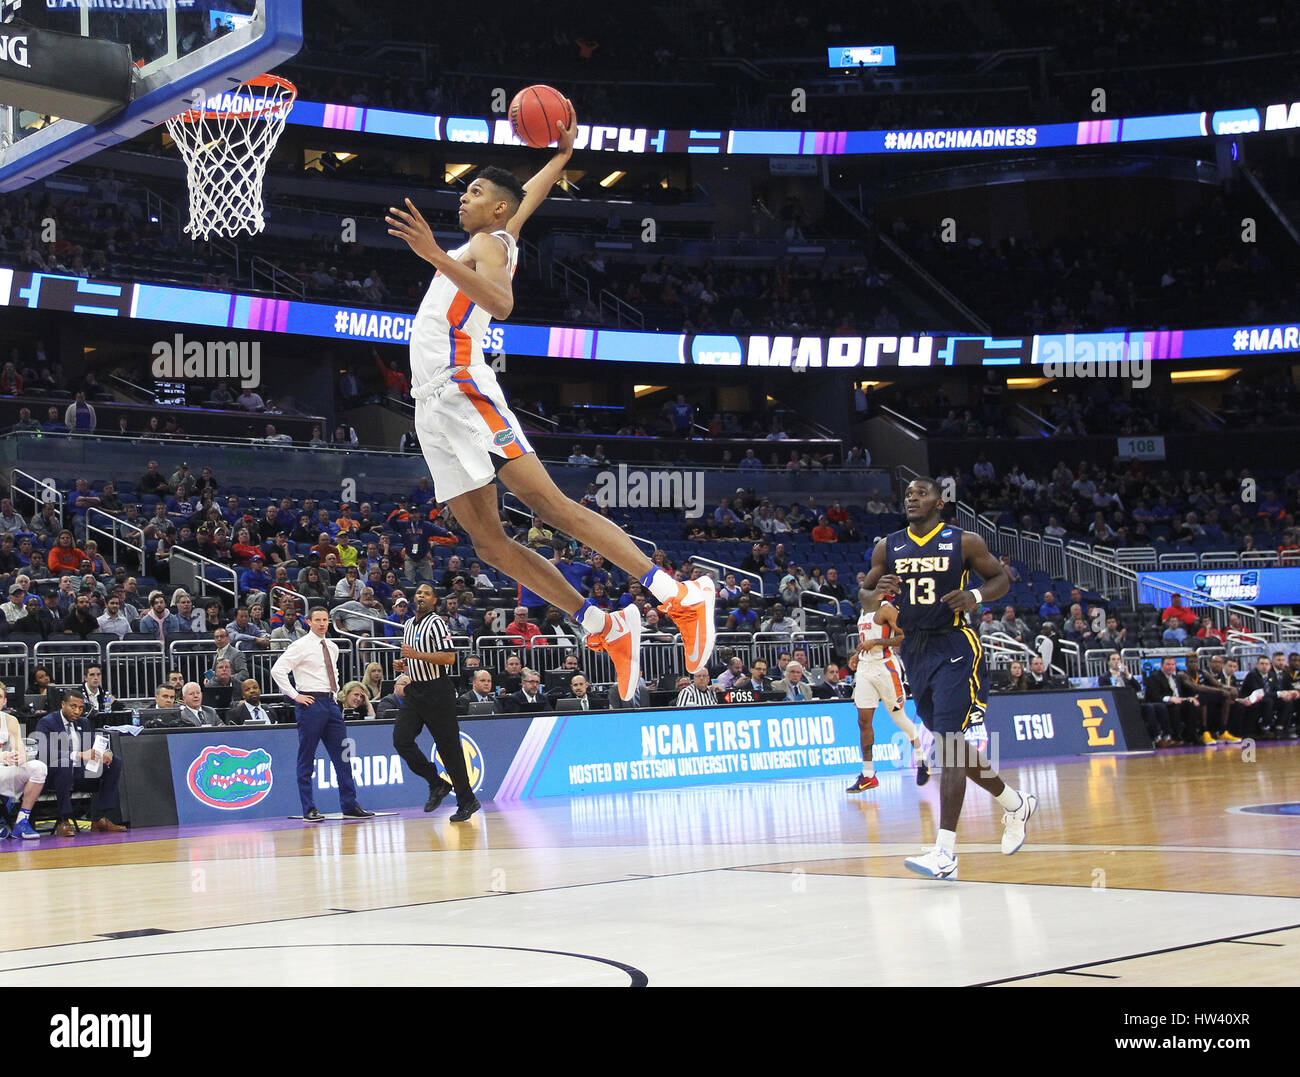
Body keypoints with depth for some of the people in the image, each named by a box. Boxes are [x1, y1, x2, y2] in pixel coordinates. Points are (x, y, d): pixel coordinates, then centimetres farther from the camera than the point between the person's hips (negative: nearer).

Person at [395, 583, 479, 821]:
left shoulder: (436, 623, -9)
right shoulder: (409, 625, 17)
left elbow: (449, 657, -19)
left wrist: (417, 655, -23)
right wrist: (403, 663, 9)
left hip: (437, 692, -8)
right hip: (414, 692, 8)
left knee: (448, 746, -4)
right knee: (401, 739, -5)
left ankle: (467, 801, 5)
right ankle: (436, 784, 10)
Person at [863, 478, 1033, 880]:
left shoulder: (964, 542, -3)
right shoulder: (887, 547, 6)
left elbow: (1001, 578, 5)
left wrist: (976, 596, -15)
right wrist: (879, 592, -12)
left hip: (955, 648, -6)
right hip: (915, 651, 6)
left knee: (951, 742, -15)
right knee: (953, 745, 12)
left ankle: (945, 854, -20)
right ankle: (1014, 803, 36)